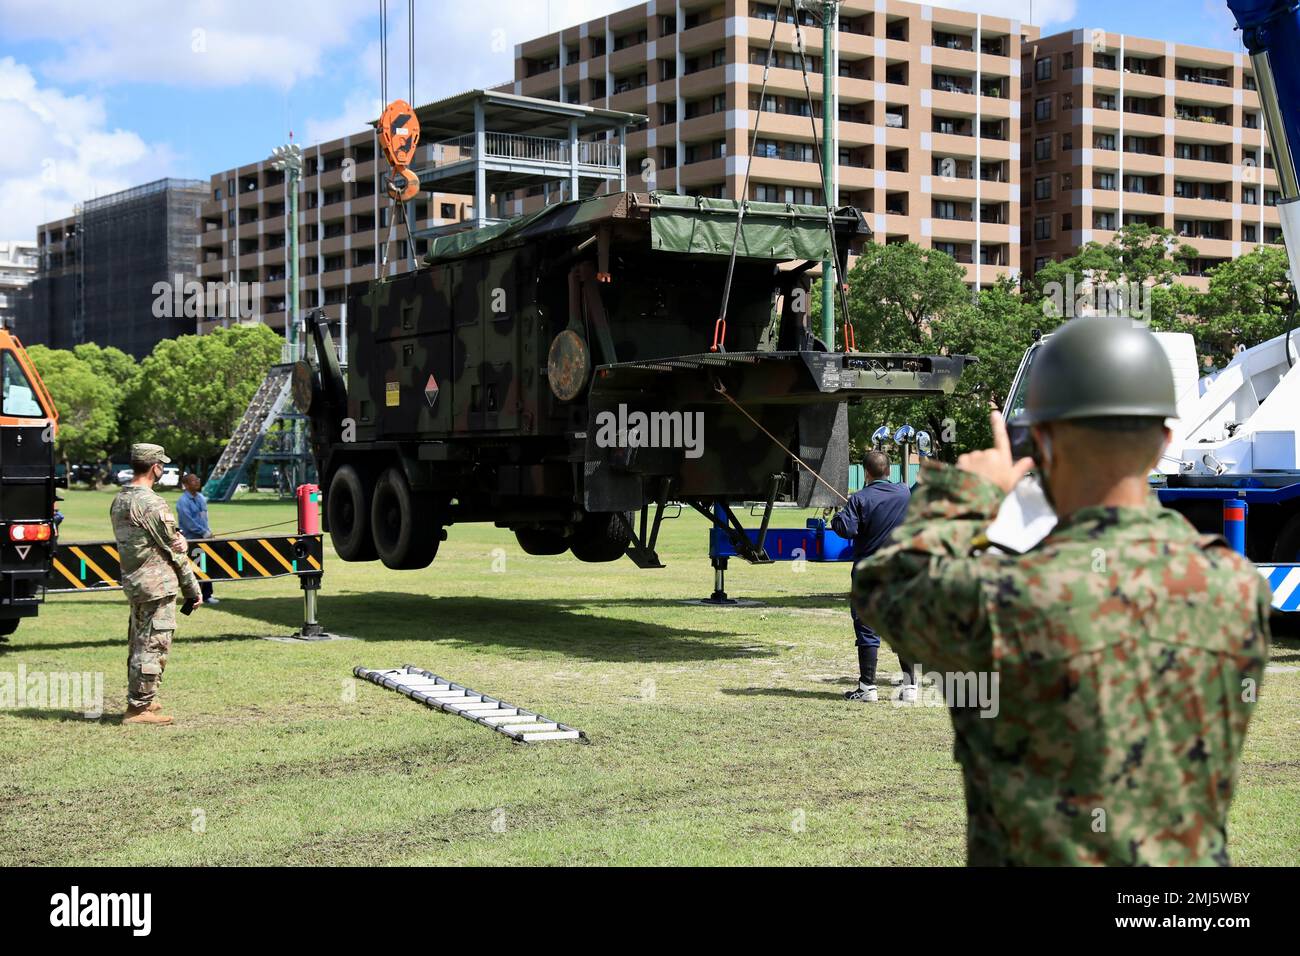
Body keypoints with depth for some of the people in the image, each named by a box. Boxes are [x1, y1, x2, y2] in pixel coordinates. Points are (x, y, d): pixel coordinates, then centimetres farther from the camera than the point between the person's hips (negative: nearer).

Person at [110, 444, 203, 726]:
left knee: (138, 644, 17)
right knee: (153, 645, -5)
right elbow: (174, 549, -13)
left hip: (132, 582, 9)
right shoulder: (152, 504, -17)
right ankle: (140, 707, -4)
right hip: (157, 585, -9)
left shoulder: (119, 500, 10)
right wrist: (192, 588, -5)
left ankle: (140, 700, 27)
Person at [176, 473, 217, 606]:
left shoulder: (201, 497, 12)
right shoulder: (183, 501, -13)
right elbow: (189, 522, -17)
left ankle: (206, 595, 14)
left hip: (204, 537, 7)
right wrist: (204, 532, -15)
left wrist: (208, 531, 5)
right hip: (191, 538, -7)